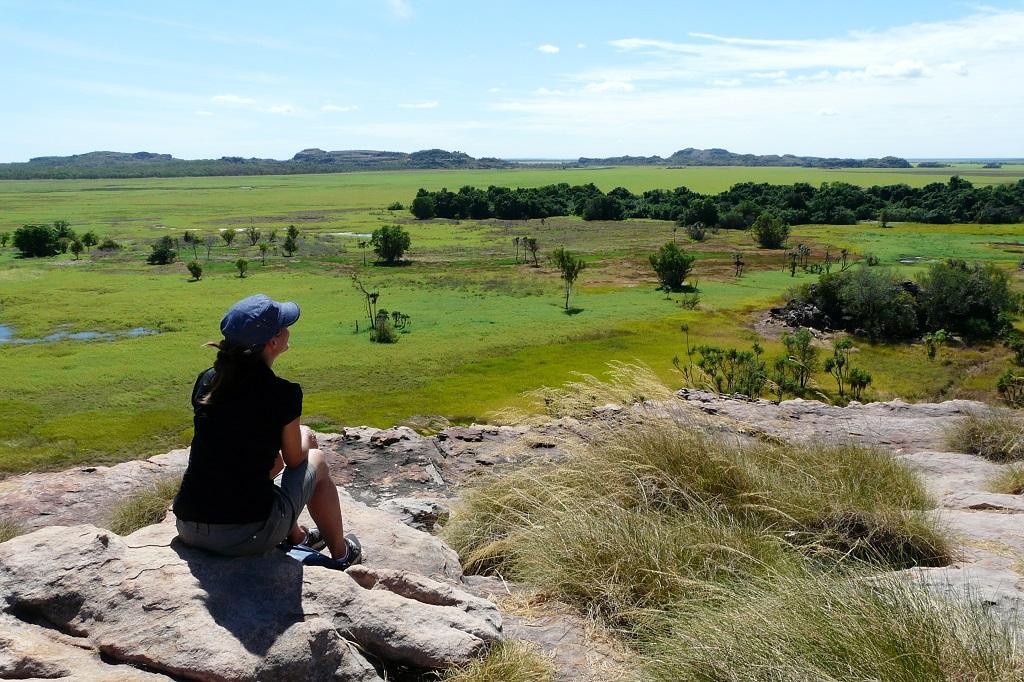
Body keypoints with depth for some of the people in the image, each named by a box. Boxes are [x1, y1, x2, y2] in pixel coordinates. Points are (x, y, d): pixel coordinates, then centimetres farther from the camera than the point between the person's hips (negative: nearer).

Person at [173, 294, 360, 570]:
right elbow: (294, 459, 2)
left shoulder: (206, 381, 2)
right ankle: (341, 554, 38)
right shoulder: (282, 393, -14)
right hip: (249, 535, -5)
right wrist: (304, 439, 26)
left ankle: (297, 537, 51)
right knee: (316, 461, 21)